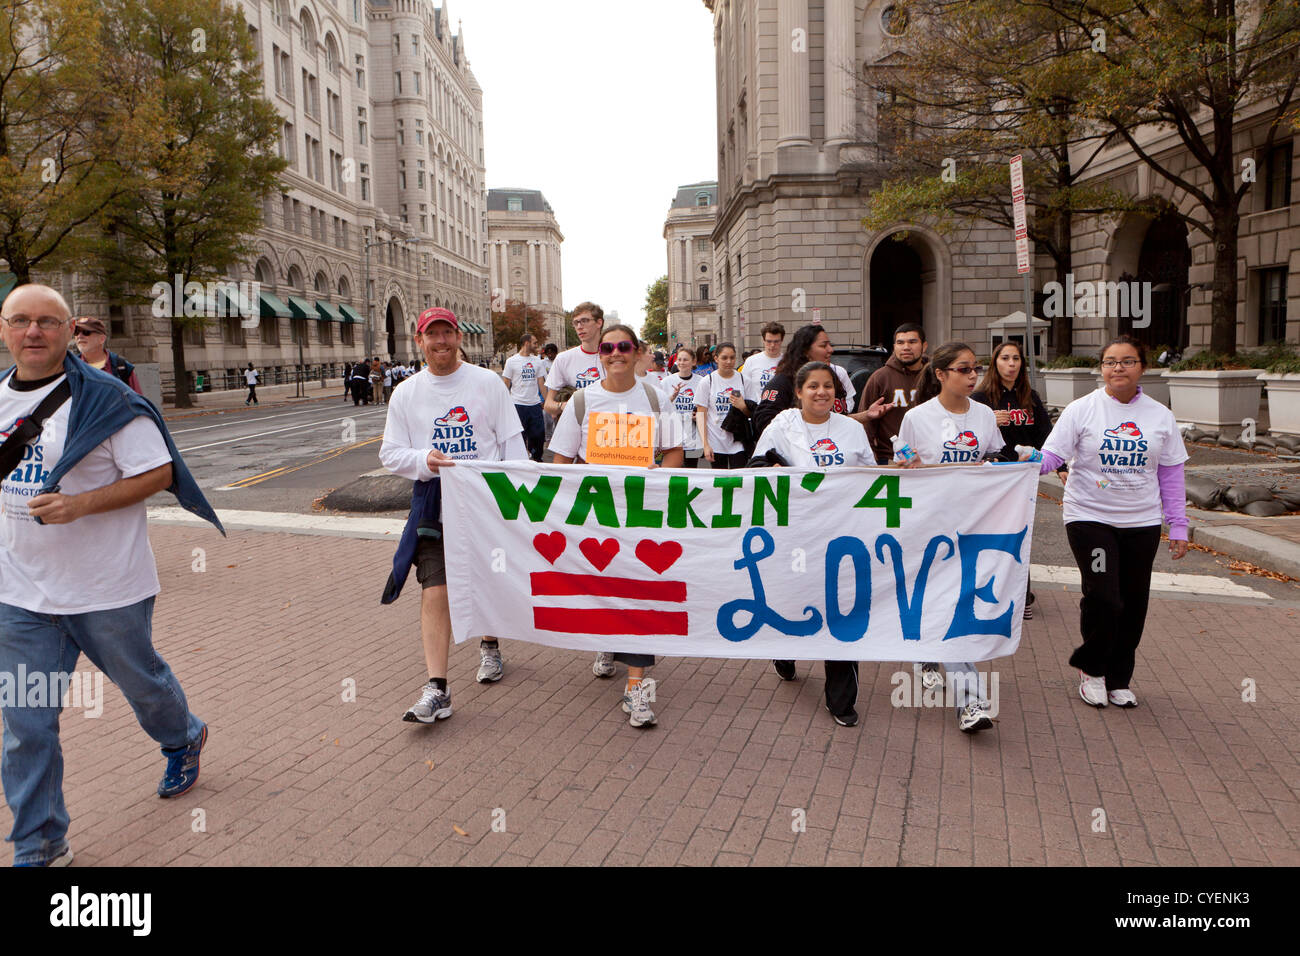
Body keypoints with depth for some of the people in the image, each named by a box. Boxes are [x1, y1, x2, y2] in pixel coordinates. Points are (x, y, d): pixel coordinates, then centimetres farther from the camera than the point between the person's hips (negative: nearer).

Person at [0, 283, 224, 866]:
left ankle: (184, 740, 51)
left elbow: (158, 473, -16)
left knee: (141, 680, 19)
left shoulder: (104, 399, -15)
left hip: (108, 589, -4)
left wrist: (79, 504, -25)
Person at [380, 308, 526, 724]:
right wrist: (424, 460, -15)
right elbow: (390, 452, 6)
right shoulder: (406, 394, 4)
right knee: (435, 591, -8)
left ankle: (489, 645, 42)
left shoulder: (488, 382, 0)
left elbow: (512, 441, 1)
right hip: (434, 506, 0)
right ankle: (436, 688, -7)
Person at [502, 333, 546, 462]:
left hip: (535, 404, 4)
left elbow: (540, 382, 12)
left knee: (539, 434, 3)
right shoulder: (511, 361, -2)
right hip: (518, 404, -4)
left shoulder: (537, 361, 11)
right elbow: (506, 384, 0)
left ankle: (537, 457, 20)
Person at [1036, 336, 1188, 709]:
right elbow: (1052, 454, -7)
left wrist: (1178, 526, 8)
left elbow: (1171, 474, 10)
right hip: (1089, 519, -3)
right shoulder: (1082, 409, -3)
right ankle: (1091, 669, 14)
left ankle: (1119, 679, 24)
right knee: (1103, 598, -12)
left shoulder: (1160, 416, 7)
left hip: (1142, 524, 3)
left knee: (1133, 604, 6)